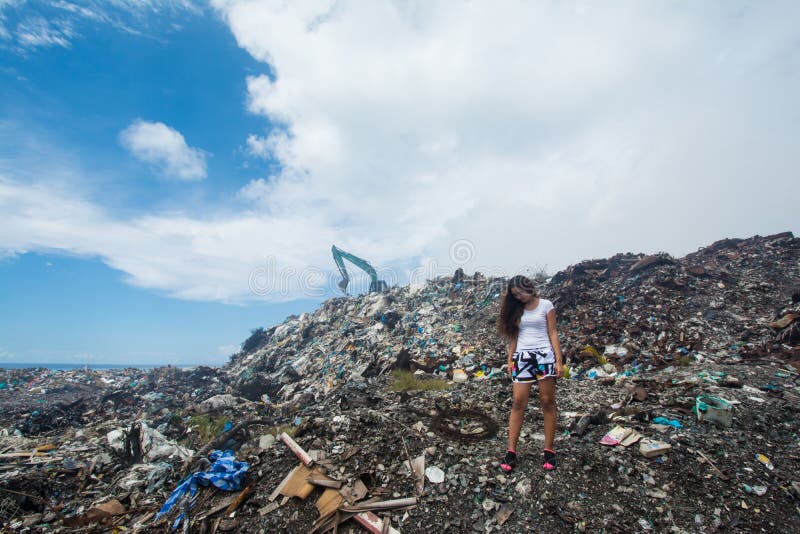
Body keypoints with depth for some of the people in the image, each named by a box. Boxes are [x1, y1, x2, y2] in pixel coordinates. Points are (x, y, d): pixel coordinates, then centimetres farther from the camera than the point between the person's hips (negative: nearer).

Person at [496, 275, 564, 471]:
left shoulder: (546, 305, 2)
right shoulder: (516, 309, 11)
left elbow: (553, 334, 1)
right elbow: (513, 336, 12)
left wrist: (559, 361, -4)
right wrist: (510, 360, 8)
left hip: (544, 354, -2)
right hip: (522, 357, 2)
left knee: (547, 402, 3)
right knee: (518, 403, -1)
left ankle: (549, 450, 13)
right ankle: (511, 451, 3)